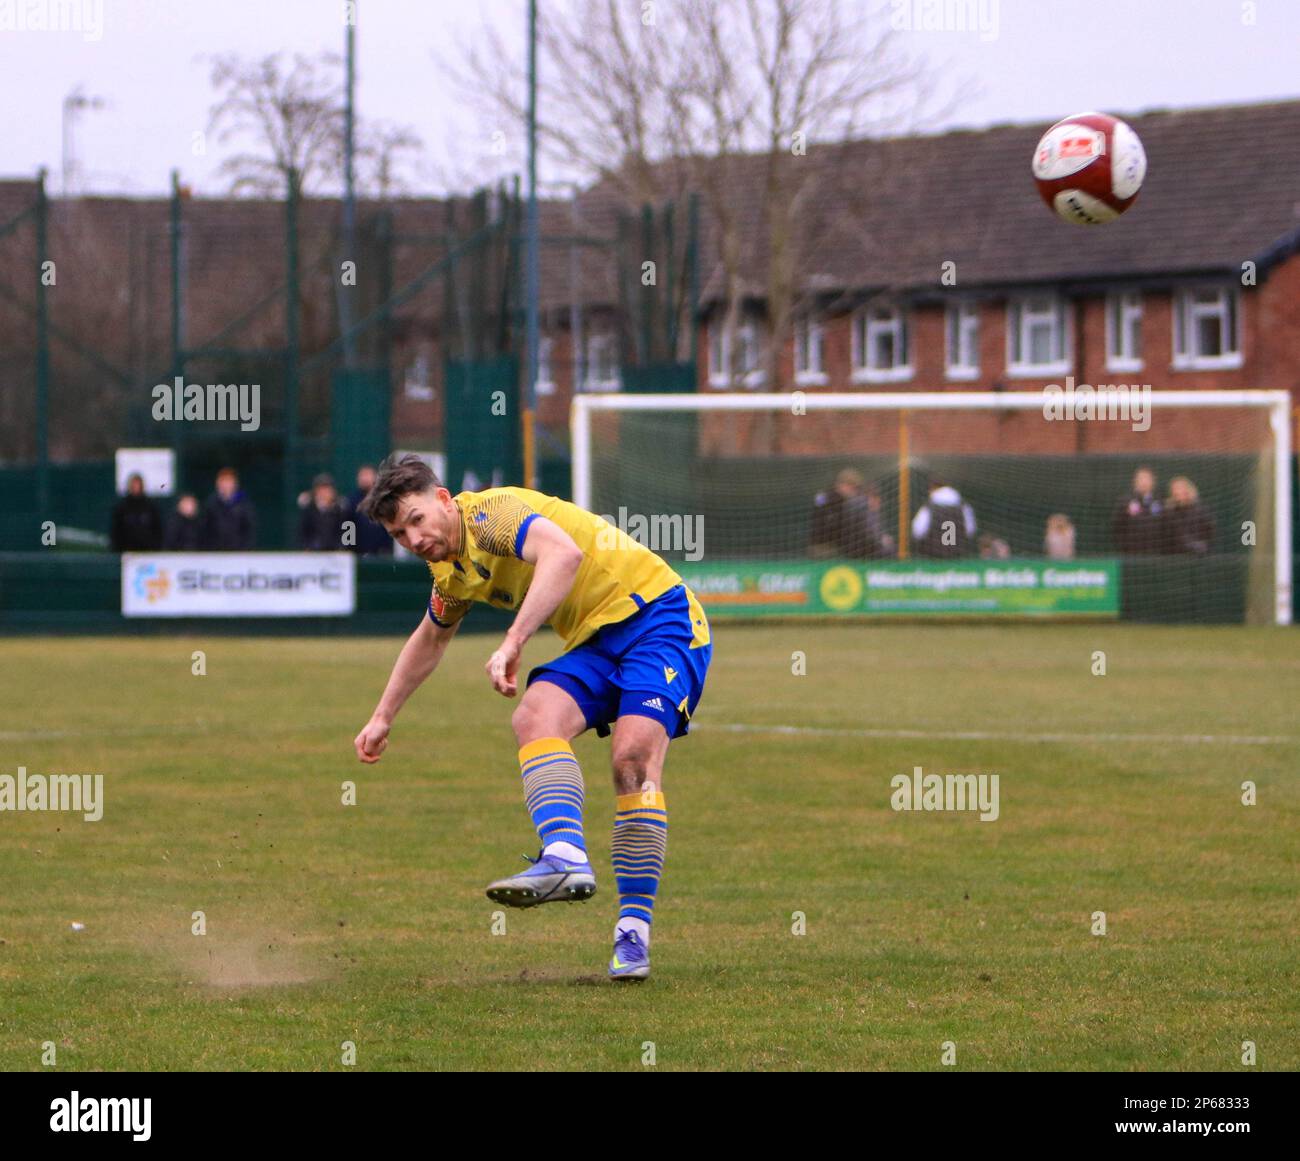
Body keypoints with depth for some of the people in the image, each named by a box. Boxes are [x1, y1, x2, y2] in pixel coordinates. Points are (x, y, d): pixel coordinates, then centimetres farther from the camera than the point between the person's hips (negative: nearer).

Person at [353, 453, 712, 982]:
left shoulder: (491, 512, -18)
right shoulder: (451, 569, 12)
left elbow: (564, 553, -38)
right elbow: (429, 640, 33)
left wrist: (512, 643, -42)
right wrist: (383, 717, 37)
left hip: (656, 615, -8)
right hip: (595, 642, 8)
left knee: (635, 753, -25)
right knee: (535, 717, -21)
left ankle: (634, 931, -23)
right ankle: (565, 858, -38)